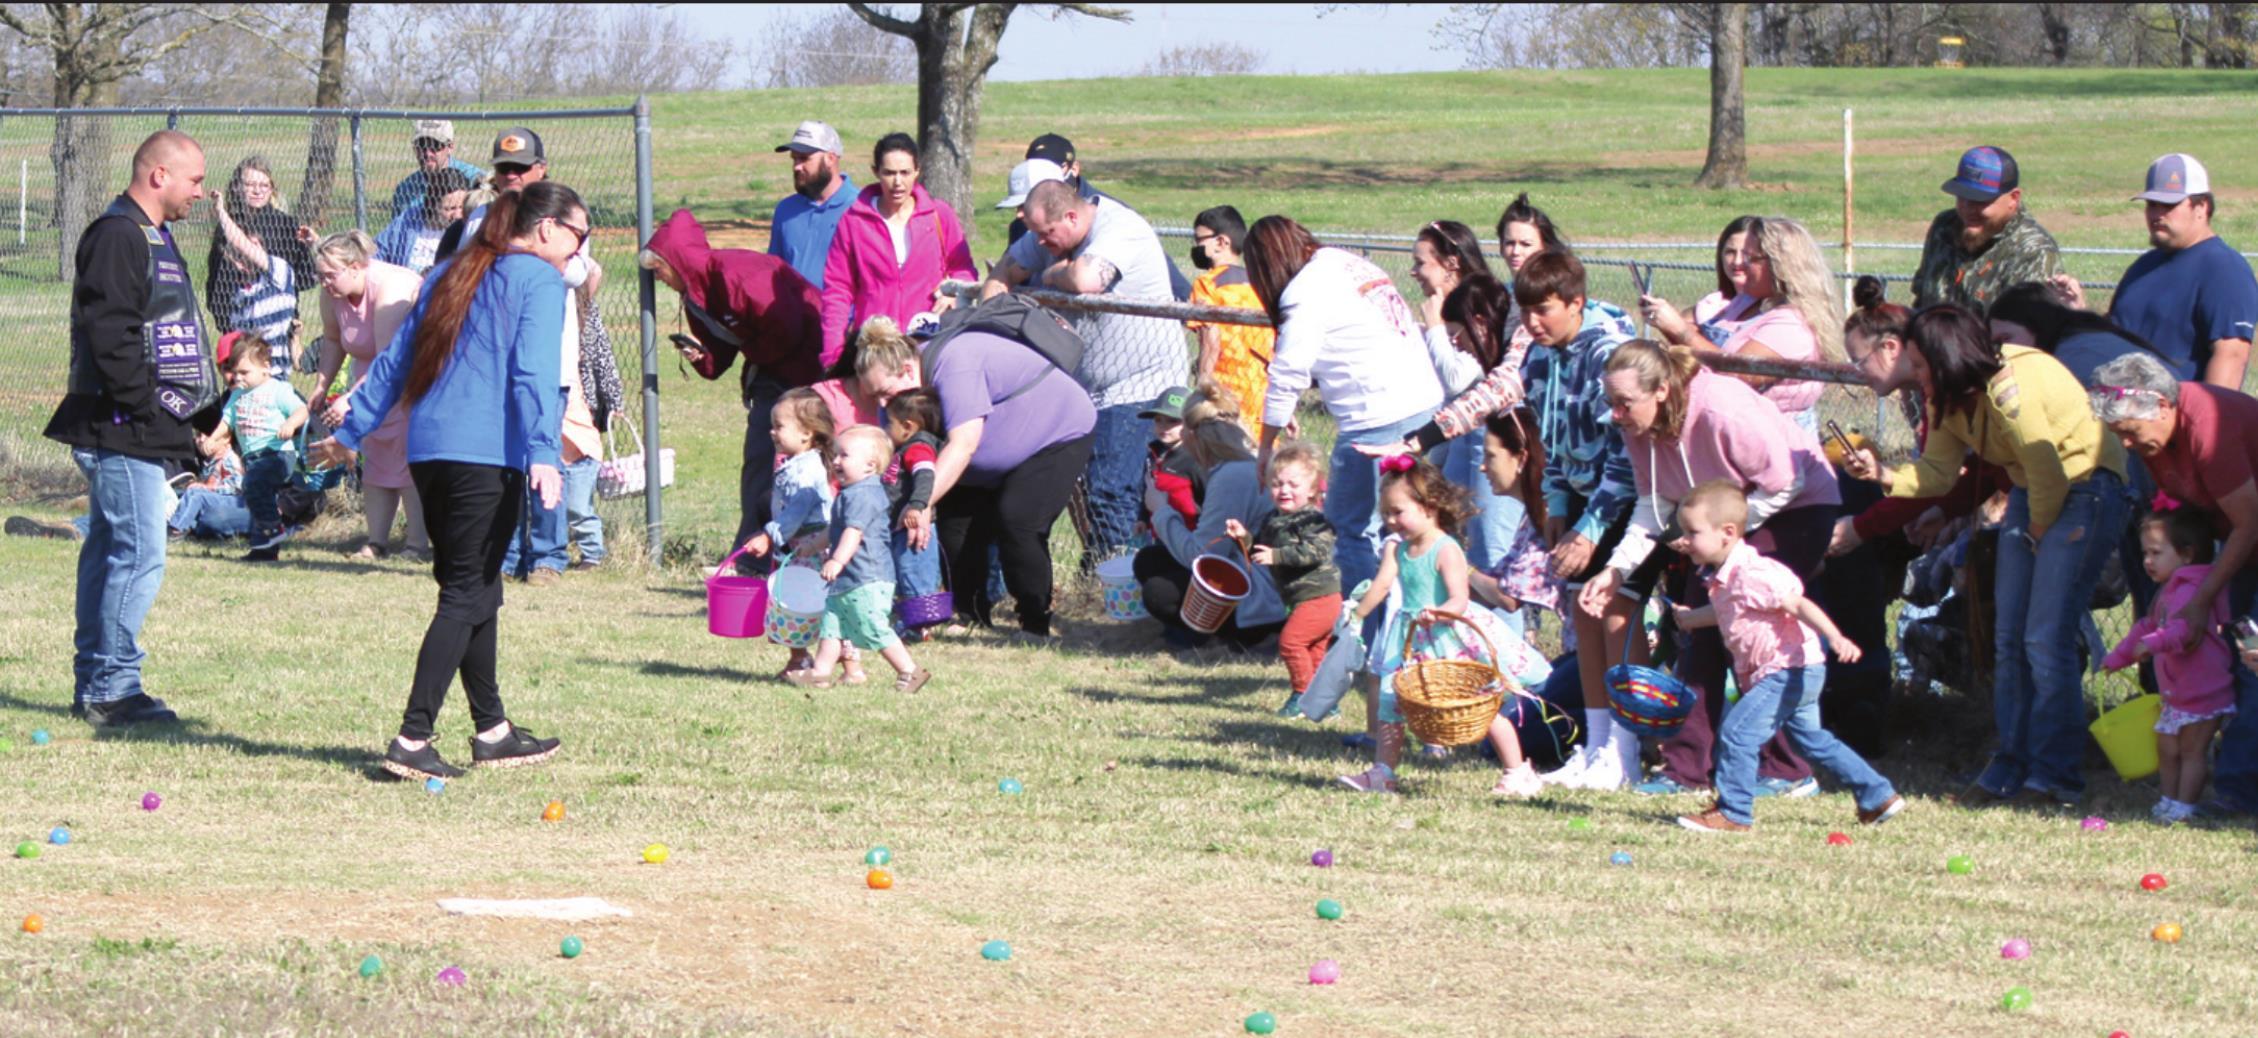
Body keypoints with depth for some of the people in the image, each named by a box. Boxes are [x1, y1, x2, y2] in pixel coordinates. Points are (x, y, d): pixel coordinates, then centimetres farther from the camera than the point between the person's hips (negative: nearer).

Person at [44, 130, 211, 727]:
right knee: (140, 553, -12)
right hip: (121, 431, -11)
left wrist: (186, 416, 17)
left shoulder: (152, 239, 20)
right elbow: (112, 336, -22)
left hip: (135, 432, 11)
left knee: (108, 549, 13)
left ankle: (93, 686, 19)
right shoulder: (118, 237, -14)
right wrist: (148, 413, -20)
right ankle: (110, 689, -9)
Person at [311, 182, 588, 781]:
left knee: (476, 592, 16)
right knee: (468, 596, -6)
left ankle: (492, 732, 23)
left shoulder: (452, 275, 22)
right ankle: (412, 739, -12)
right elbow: (534, 372, -14)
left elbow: (396, 360, 24)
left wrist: (352, 432, 29)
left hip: (427, 451, 8)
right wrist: (541, 455, -23)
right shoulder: (540, 280, -1)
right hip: (487, 456, -8)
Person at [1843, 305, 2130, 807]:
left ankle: (2056, 775, -7)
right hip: (2032, 494, 9)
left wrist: (2037, 530, -5)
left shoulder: (2010, 389, -28)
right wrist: (1882, 475, -14)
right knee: (2011, 638, 5)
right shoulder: (1951, 399, 0)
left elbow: (2048, 473, -21)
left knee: (2046, 640, -13)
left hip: (2087, 487, -9)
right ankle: (2013, 765, 12)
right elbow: (1938, 471, 3)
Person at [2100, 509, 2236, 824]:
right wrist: (2116, 658, 35)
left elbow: (2184, 627, -39)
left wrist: (2153, 643, -53)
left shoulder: (2192, 590, -20)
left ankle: (2184, 806, -1)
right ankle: (2169, 799, 22)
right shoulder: (2168, 592, 15)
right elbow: (2147, 626, 29)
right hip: (2177, 693, 10)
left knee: (2192, 750, -4)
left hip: (2203, 691, -10)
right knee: (2167, 749, 13)